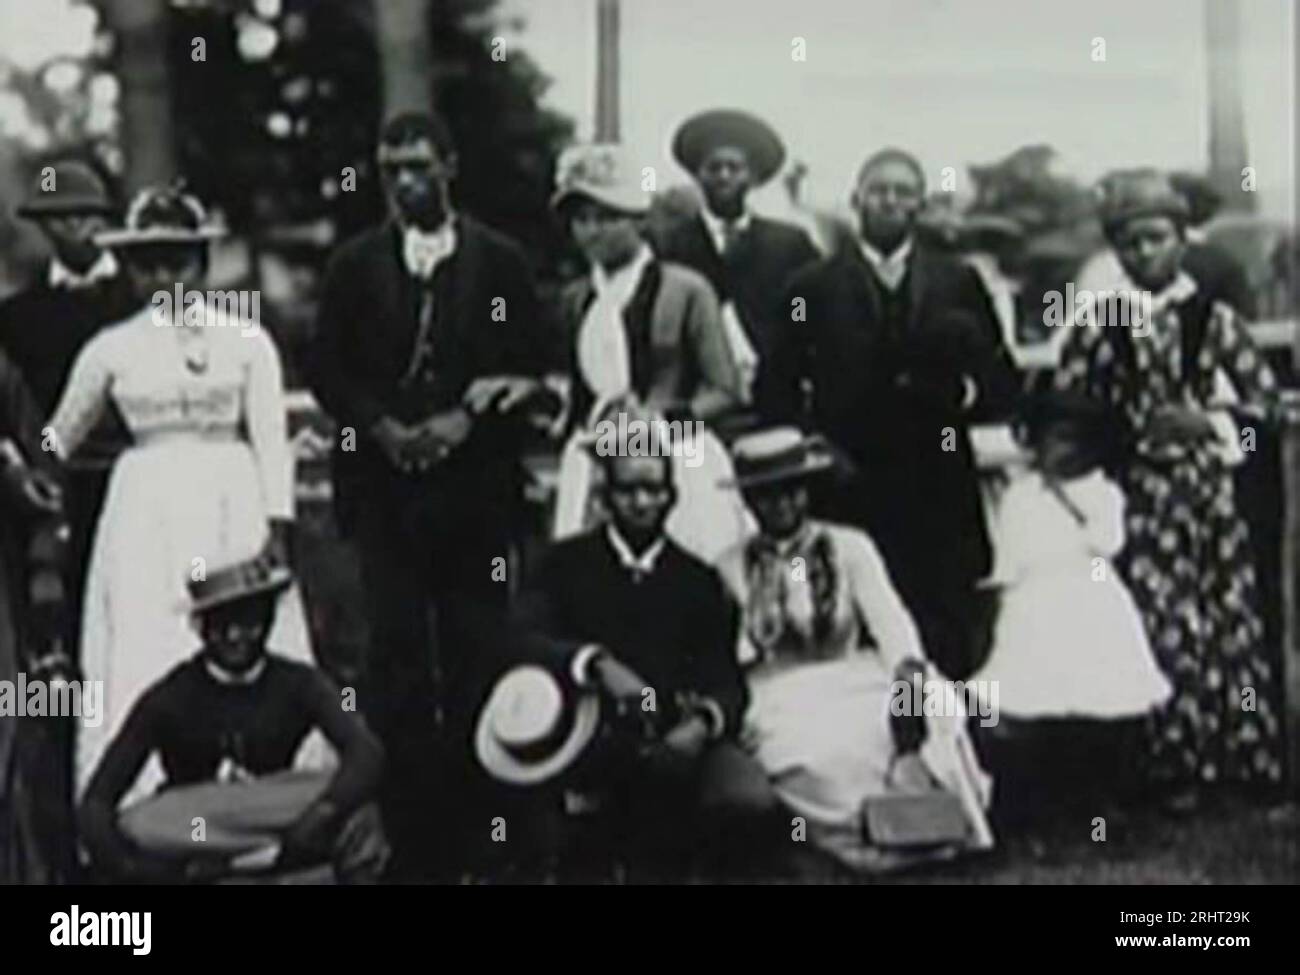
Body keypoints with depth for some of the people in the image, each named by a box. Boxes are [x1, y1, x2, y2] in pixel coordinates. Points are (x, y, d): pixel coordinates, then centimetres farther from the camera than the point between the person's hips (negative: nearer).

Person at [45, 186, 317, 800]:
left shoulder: (246, 340, 3)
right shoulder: (111, 350, 7)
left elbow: (272, 441, 0)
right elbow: (60, 438, 18)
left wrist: (278, 526, -7)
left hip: (231, 511, -1)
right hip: (147, 515, 1)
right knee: (143, 666, -3)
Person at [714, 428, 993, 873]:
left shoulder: (849, 548, 11)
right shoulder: (731, 567, 11)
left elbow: (888, 617, -3)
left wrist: (908, 667, -24)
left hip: (853, 684, 1)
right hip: (780, 701, -1)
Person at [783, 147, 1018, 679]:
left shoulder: (959, 284, 12)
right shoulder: (813, 287, 8)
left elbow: (1001, 386, 8)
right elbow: (780, 390, 5)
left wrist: (966, 391, -11)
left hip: (939, 500, 1)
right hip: (848, 495, -1)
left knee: (947, 647, -2)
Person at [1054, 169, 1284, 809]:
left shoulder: (1213, 319, 1)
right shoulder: (1097, 331, 2)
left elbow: (1269, 402, 1)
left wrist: (1210, 422, -14)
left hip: (1206, 490, 1)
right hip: (1137, 498, -1)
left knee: (1229, 621, 3)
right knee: (1168, 630, -4)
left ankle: (1244, 758, 17)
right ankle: (1179, 766, 10)